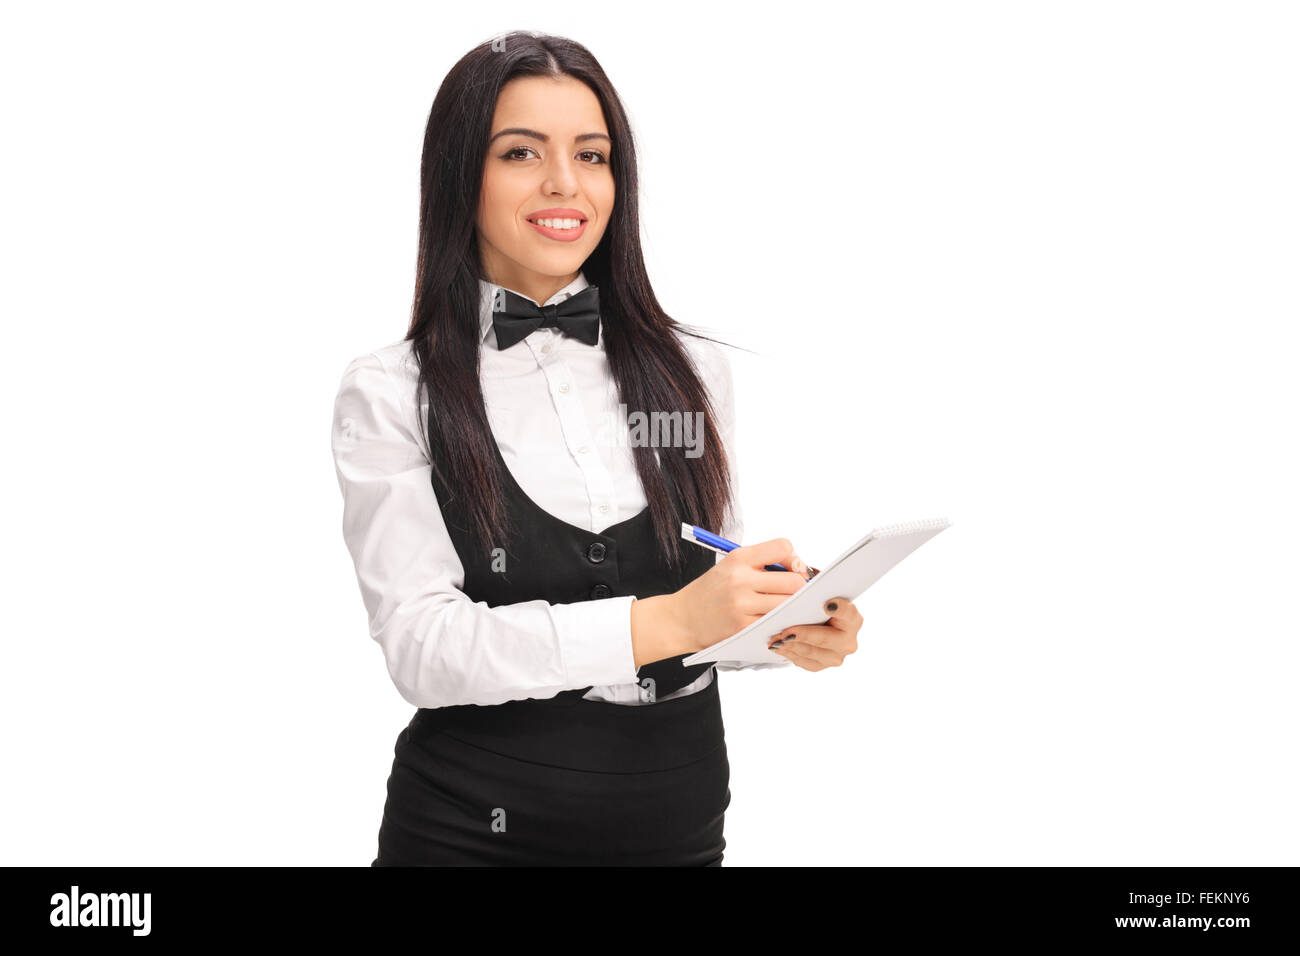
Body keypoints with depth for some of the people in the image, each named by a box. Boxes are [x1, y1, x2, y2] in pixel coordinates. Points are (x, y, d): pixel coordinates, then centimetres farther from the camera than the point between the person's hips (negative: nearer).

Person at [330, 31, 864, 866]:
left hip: (681, 826, 3)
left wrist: (786, 627, -12)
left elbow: (715, 614, 10)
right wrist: (663, 623, -25)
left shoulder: (696, 372, 3)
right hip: (471, 827, -3)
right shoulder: (390, 393, -7)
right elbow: (421, 646, -15)